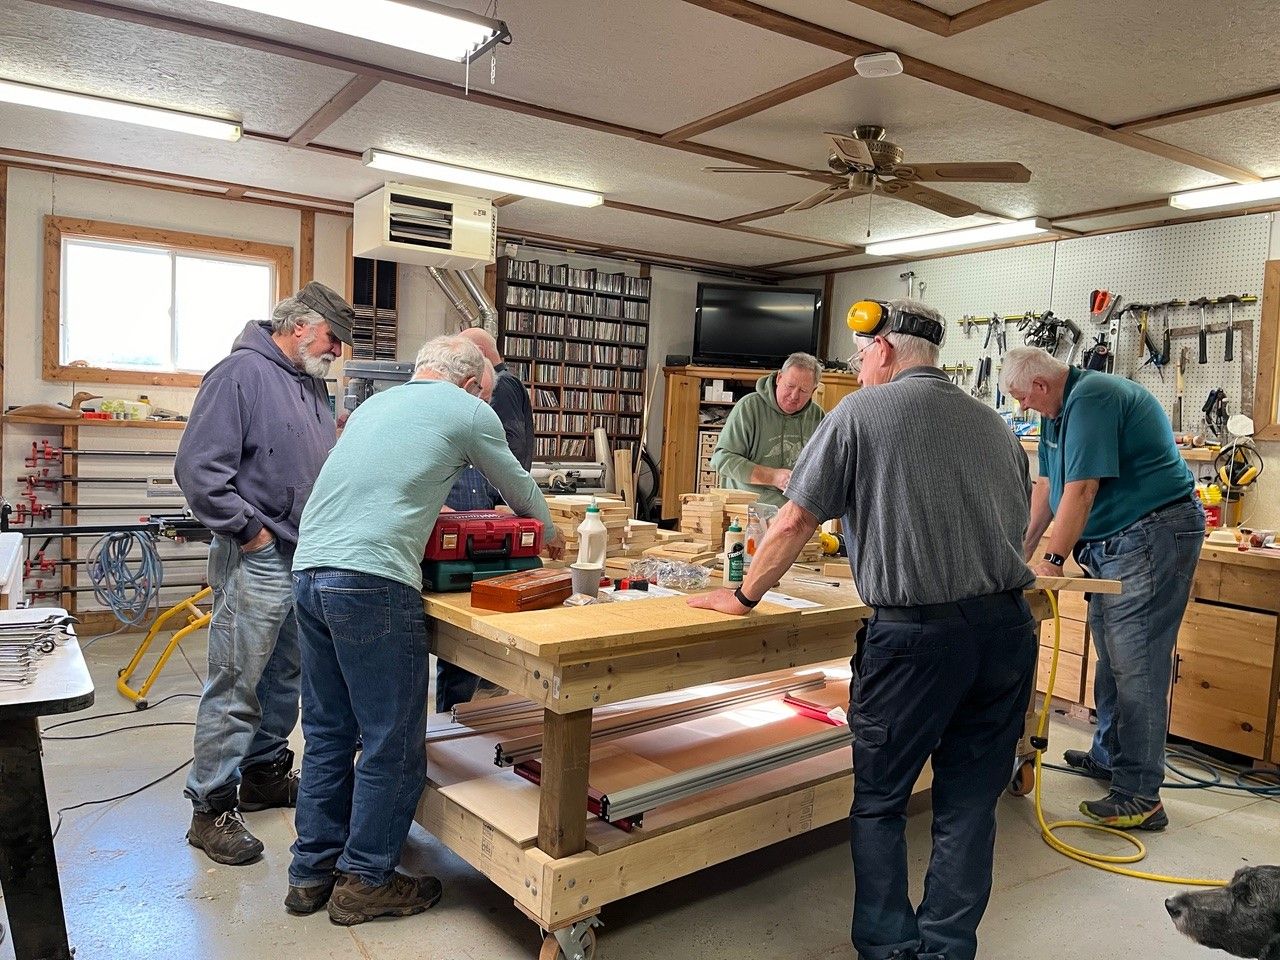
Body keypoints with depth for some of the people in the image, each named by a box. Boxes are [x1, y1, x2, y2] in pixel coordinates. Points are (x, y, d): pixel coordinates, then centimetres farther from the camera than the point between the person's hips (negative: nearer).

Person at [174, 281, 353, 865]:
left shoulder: (313, 385, 16)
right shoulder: (241, 373, -11)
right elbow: (198, 466, -17)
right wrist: (250, 529, -16)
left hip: (308, 558, 9)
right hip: (257, 559, -9)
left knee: (285, 678, 17)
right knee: (235, 685, -2)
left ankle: (264, 773, 33)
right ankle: (212, 808, 8)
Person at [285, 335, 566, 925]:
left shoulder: (375, 404, 24)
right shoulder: (468, 411, 4)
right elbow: (519, 489, 17)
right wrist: (548, 536, 36)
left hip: (308, 571, 8)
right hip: (371, 582, -8)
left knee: (328, 733, 18)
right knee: (392, 743, 6)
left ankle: (313, 872, 29)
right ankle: (365, 883, 18)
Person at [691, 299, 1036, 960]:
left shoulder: (861, 413, -2)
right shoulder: (993, 423, 15)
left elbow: (795, 520, -3)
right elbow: (1018, 521, 21)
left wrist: (744, 596, 9)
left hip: (916, 634, -5)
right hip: (1007, 627, 6)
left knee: (878, 801, 12)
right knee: (969, 804, 15)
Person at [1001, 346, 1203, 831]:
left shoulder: (1091, 399, -19)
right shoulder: (1060, 409, 13)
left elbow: (1081, 489, -23)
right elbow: (1046, 486, 14)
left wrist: (1053, 559, -17)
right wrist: (1020, 551, 9)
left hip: (1151, 536, -11)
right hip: (1114, 542, 11)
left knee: (1135, 665, -10)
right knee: (1111, 657, 18)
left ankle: (1139, 798, -4)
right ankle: (1109, 756, 33)